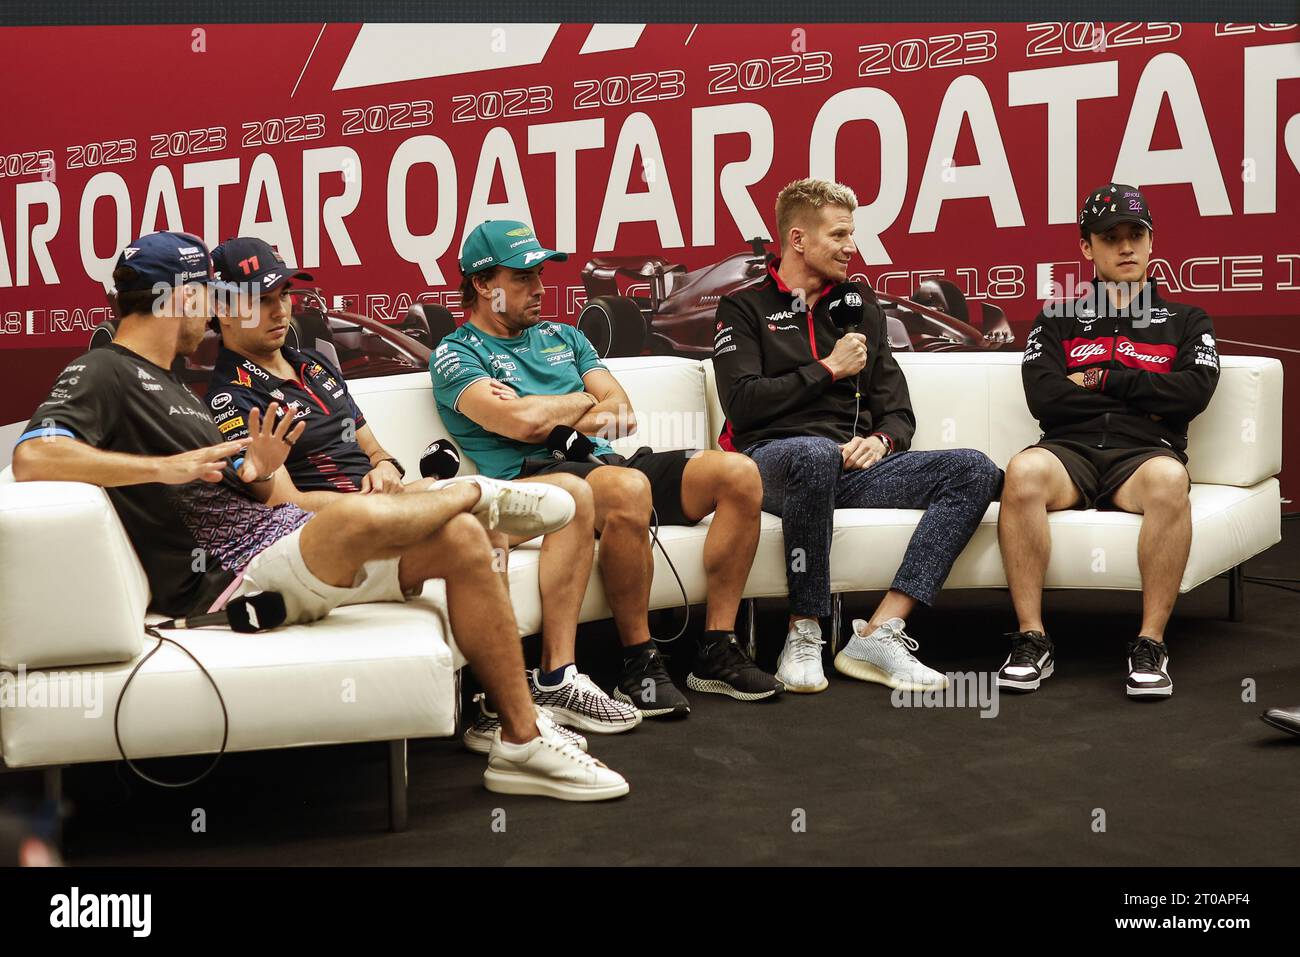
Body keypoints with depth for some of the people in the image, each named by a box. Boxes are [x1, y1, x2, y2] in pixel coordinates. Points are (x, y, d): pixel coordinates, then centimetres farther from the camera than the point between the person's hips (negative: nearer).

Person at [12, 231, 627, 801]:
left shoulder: (167, 384, 26)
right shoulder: (99, 374, -4)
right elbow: (32, 458, -25)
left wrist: (256, 474, -2)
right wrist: (167, 466, -28)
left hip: (273, 534, 10)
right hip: (226, 575, -9)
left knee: (462, 540, -5)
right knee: (360, 516, -37)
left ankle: (523, 741, -4)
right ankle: (479, 492, 0)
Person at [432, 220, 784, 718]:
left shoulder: (562, 336, 27)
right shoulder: (456, 354, 6)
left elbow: (622, 413, 12)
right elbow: (520, 423, -13)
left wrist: (546, 417, -5)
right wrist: (581, 402, 6)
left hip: (605, 461, 7)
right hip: (533, 479, -7)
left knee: (737, 473, -14)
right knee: (626, 488, -40)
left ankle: (717, 650, -11)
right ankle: (639, 665, -26)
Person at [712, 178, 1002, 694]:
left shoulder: (858, 302, 24)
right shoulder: (744, 308, 10)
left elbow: (897, 408, 20)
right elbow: (742, 403, -6)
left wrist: (881, 440, -4)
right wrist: (829, 369, -2)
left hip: (855, 464, 5)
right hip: (774, 458, -5)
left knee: (976, 470, -18)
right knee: (817, 454, -42)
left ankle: (879, 632, -29)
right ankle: (804, 634, -28)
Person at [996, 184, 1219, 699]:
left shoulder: (1186, 321, 21)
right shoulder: (1057, 319, 21)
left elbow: (1194, 392, 0)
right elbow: (1043, 397, 2)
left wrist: (1102, 379, 0)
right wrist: (1144, 401, 2)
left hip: (1145, 454, 0)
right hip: (1070, 449, 1)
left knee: (1170, 478, -38)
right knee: (1023, 471, -36)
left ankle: (1150, 645, -31)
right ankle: (1032, 639, -30)